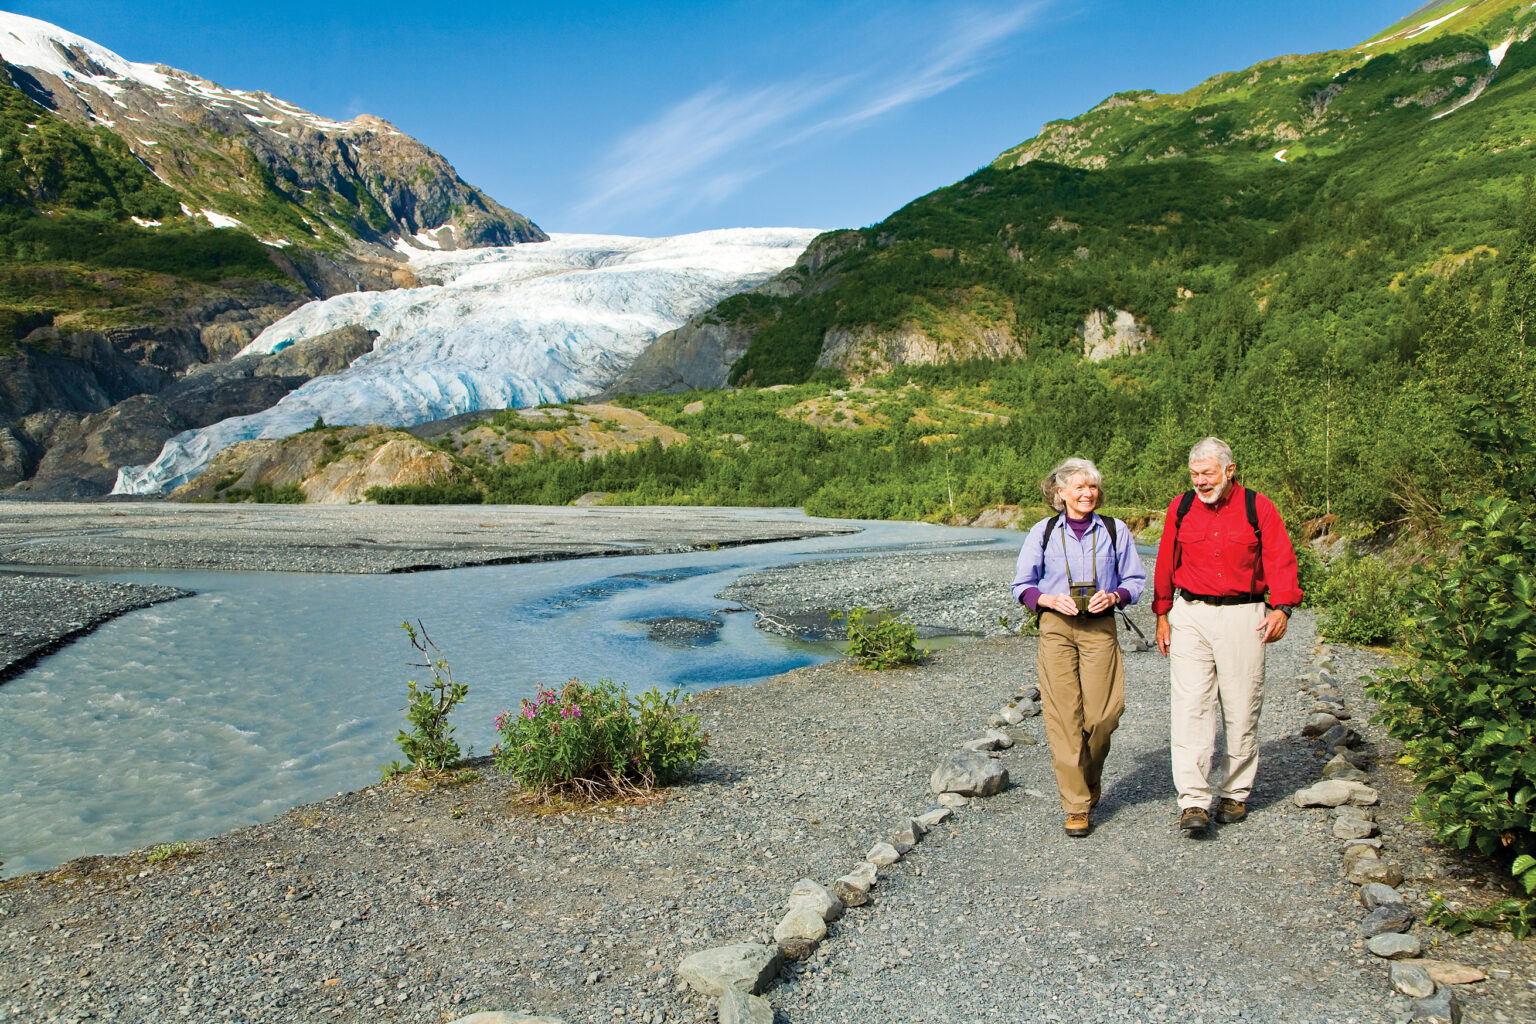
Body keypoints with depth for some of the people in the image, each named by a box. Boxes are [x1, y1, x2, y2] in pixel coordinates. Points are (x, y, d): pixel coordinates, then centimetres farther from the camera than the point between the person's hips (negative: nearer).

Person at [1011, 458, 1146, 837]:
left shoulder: (1116, 531, 9)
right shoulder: (1042, 532, 6)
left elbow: (1135, 579, 13)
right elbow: (1022, 585, 9)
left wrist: (1114, 595, -8)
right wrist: (1050, 599, -10)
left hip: (1100, 627, 1)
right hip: (1055, 626, -1)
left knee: (1101, 713, -5)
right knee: (1063, 715, -5)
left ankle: (1088, 784, 24)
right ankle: (1076, 805, 4)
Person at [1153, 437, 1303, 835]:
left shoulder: (1258, 507, 0)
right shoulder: (1180, 508, 7)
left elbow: (1280, 559, -1)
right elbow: (1166, 563, 14)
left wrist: (1281, 607, -16)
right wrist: (1162, 614, 13)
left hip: (1242, 616, -1)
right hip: (1190, 615, 1)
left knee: (1241, 710, 5)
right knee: (1191, 706, -8)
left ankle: (1235, 793, 22)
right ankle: (1193, 802, -8)